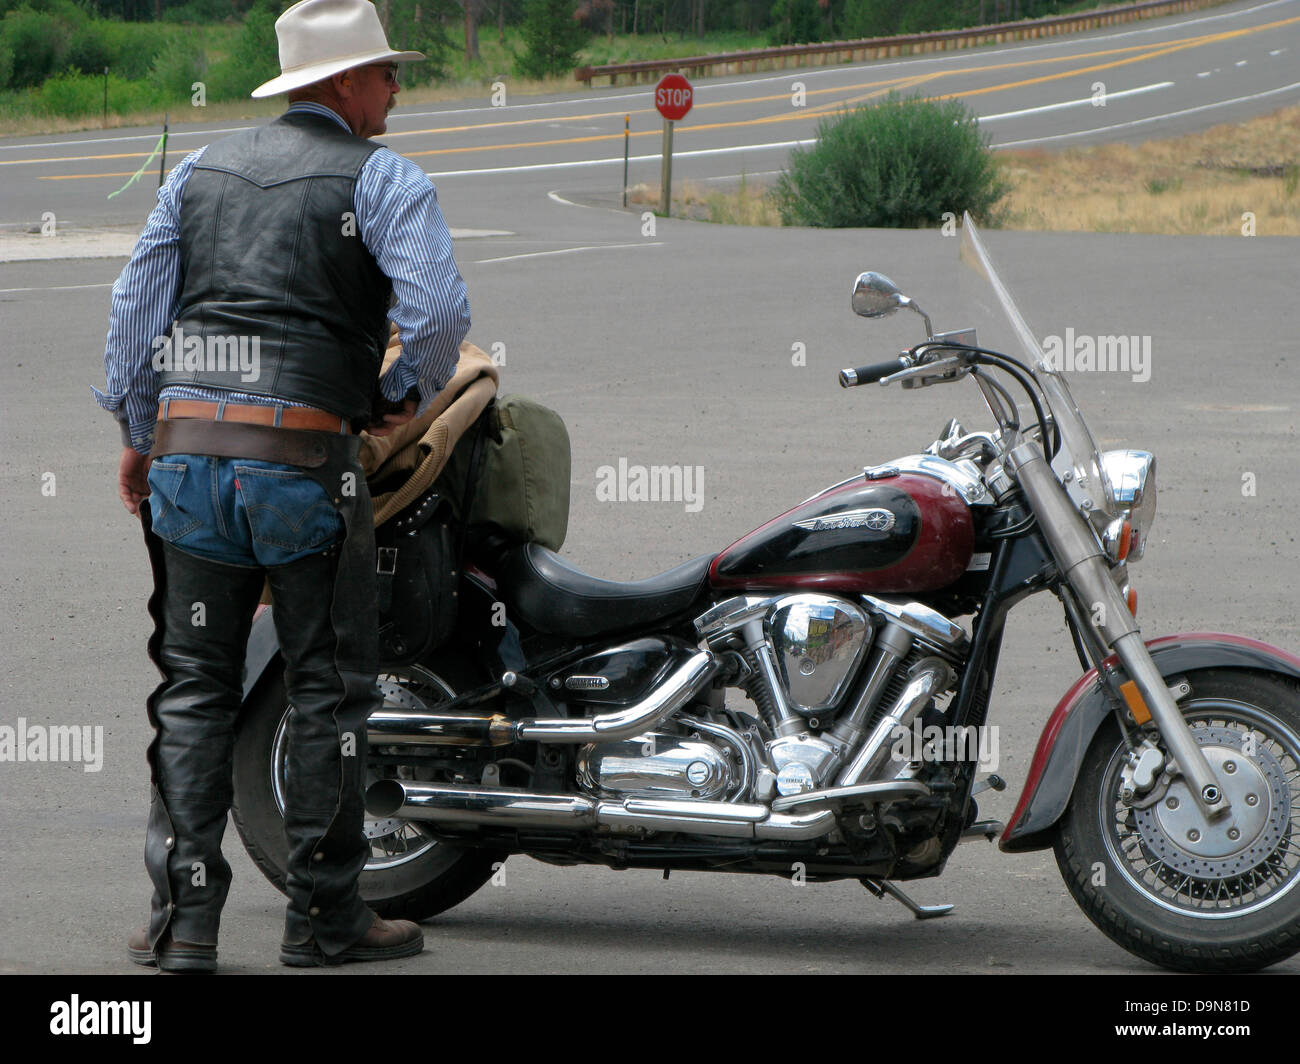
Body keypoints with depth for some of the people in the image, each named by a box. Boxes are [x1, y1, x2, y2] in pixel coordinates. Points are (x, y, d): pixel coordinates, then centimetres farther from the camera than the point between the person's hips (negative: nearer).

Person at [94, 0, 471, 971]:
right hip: (305, 456, -5)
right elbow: (439, 307, -15)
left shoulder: (201, 171, 15)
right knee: (329, 689, 7)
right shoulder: (383, 179, -1)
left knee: (195, 689, 10)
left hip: (186, 450, 5)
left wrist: (136, 436, 20)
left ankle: (184, 917, 5)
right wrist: (410, 392, 4)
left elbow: (136, 303, 13)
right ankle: (323, 915, 11)